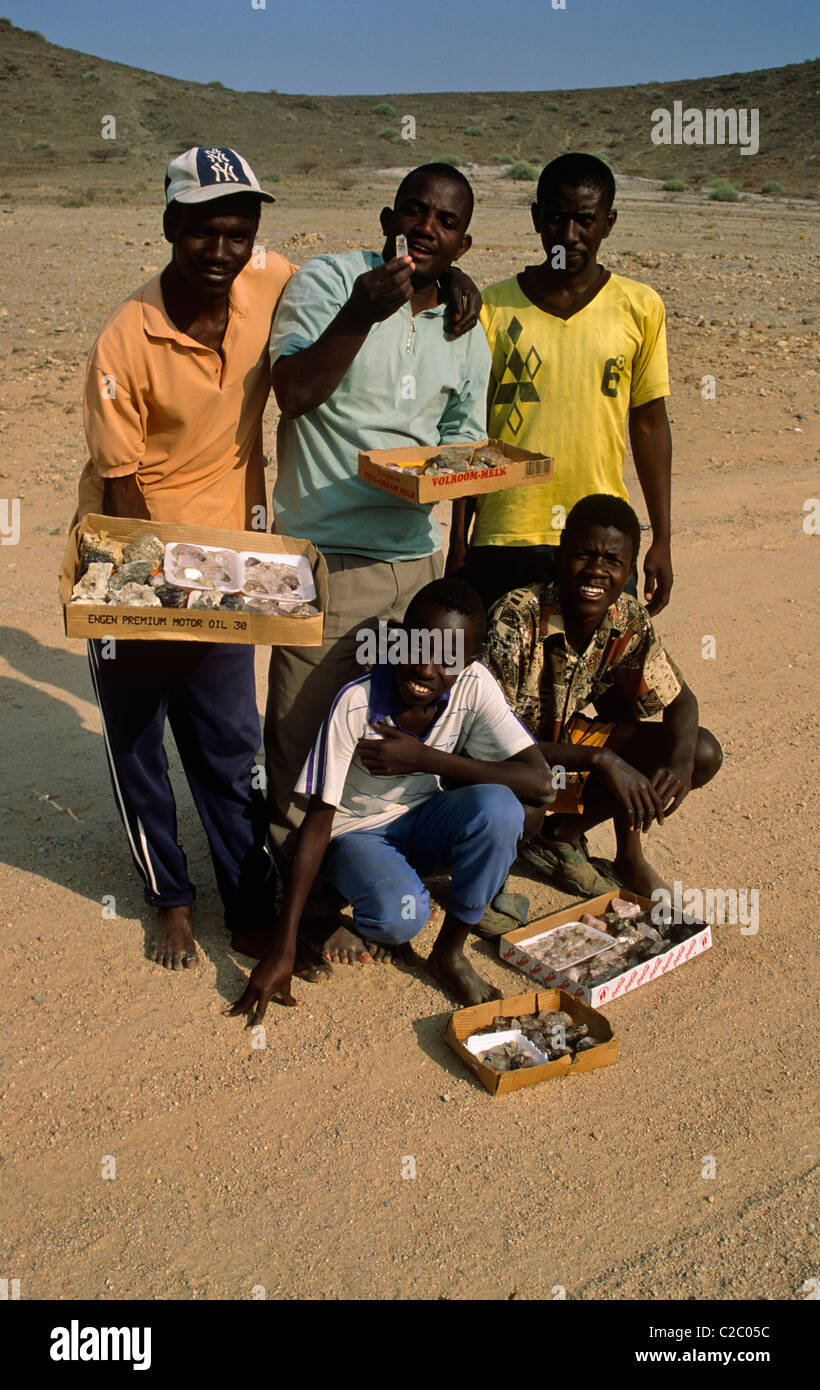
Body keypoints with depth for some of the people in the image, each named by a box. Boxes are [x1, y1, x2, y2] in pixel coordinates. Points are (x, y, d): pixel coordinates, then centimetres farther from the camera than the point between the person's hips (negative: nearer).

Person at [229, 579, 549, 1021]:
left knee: (500, 807, -29)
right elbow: (317, 821, -22)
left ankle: (450, 951, -8)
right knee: (399, 916, -35)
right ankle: (378, 925, 5)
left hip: (422, 822, 3)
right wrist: (282, 952, -24)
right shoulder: (356, 703, -25)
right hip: (357, 831, -3)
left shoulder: (473, 685, -17)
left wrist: (424, 758, -30)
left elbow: (536, 781, -24)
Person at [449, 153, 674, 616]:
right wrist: (458, 538, 5)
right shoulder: (494, 306, 3)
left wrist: (662, 539, 7)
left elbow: (650, 424, 8)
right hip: (504, 536, 0)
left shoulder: (640, 308, 4)